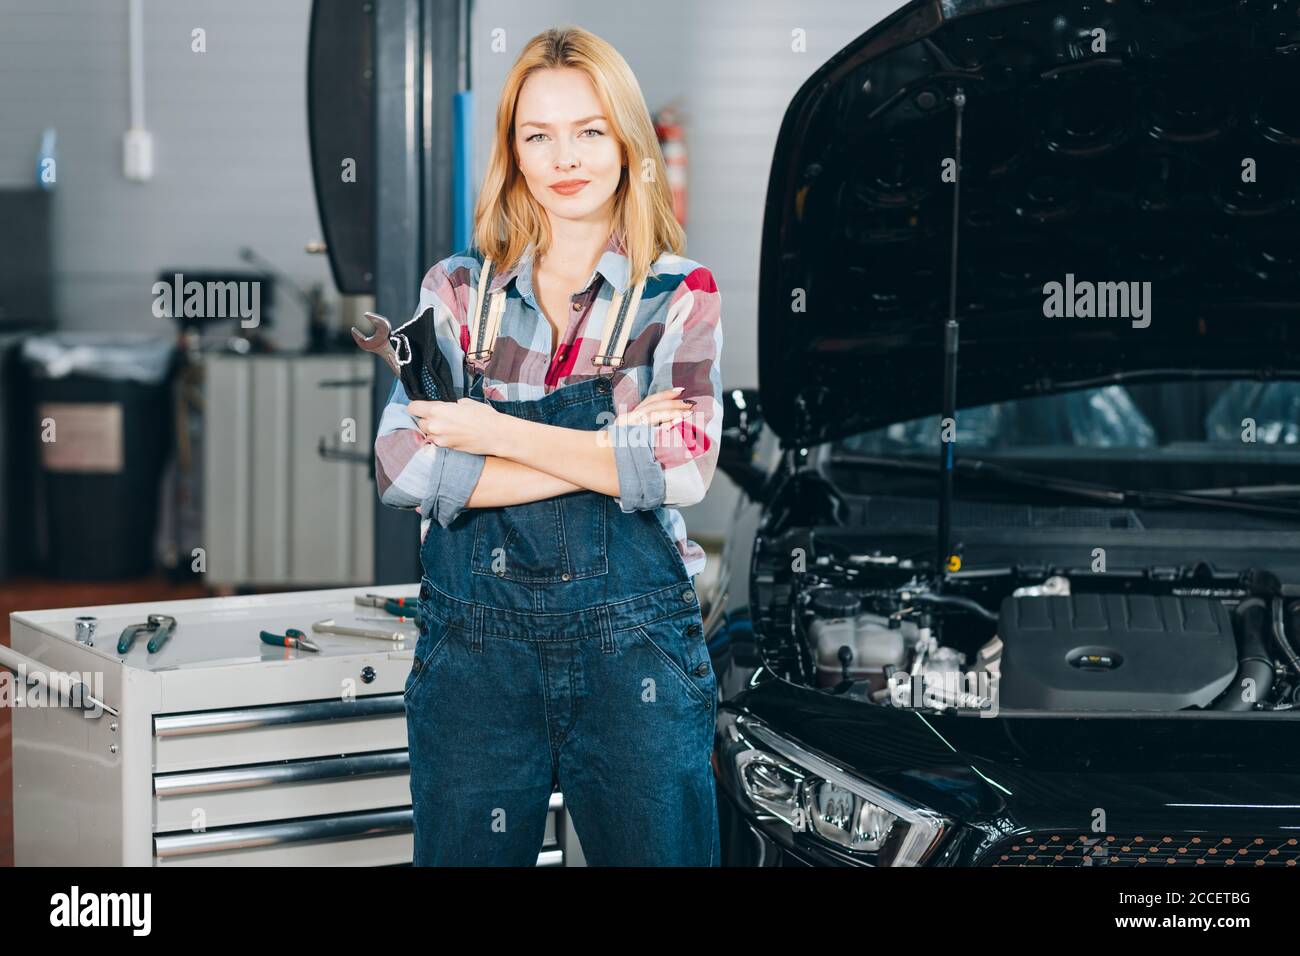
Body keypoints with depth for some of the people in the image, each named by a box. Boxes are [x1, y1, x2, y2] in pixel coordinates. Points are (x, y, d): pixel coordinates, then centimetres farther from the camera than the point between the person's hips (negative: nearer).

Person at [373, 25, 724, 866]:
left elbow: (682, 469, -15)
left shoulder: (679, 295, 1)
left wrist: (495, 433, -13)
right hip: (474, 642, 2)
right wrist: (605, 453, -13)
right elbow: (403, 470, -8)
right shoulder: (459, 291, 5)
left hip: (633, 647, -1)